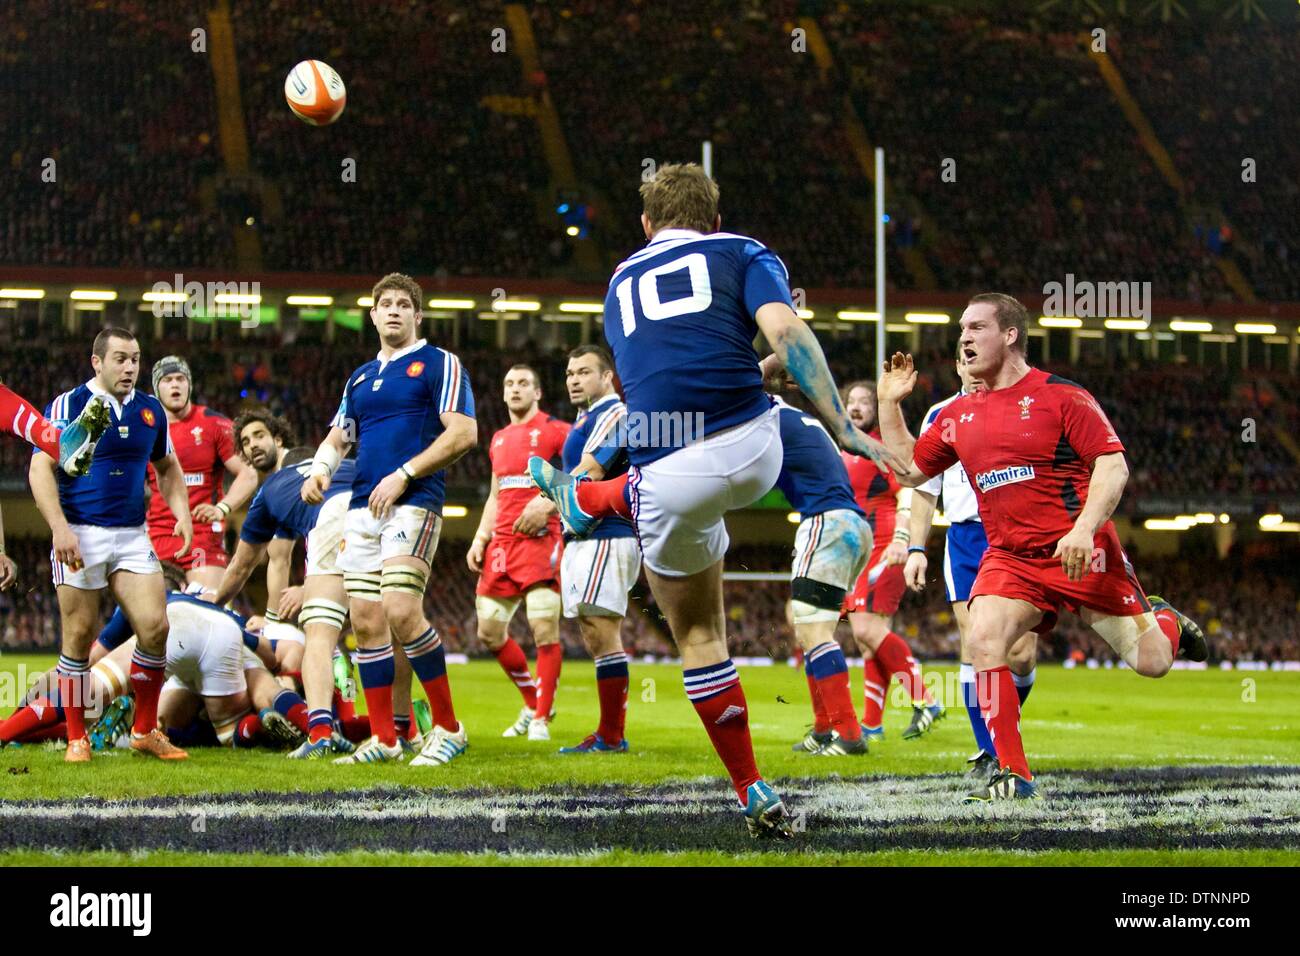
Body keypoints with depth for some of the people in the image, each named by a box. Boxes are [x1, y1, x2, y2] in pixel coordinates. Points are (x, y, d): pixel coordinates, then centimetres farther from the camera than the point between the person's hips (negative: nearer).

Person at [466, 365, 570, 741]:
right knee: (489, 632, 5)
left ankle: (541, 718, -5)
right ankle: (532, 703, 21)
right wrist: (479, 539, 15)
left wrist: (548, 504, -20)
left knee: (544, 629, -13)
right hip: (501, 541, 7)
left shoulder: (556, 431, 1)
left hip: (541, 538, -7)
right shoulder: (499, 440, 22)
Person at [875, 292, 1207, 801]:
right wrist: (890, 404, 12)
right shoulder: (959, 414, 10)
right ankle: (1013, 774, -14)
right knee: (983, 640, -23)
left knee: (1150, 661, -3)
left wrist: (1083, 529, -24)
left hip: (1081, 554, -4)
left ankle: (1167, 622, 37)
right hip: (1009, 559, 4)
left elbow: (1113, 466, -11)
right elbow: (910, 469, 21)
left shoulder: (1062, 396, -6)